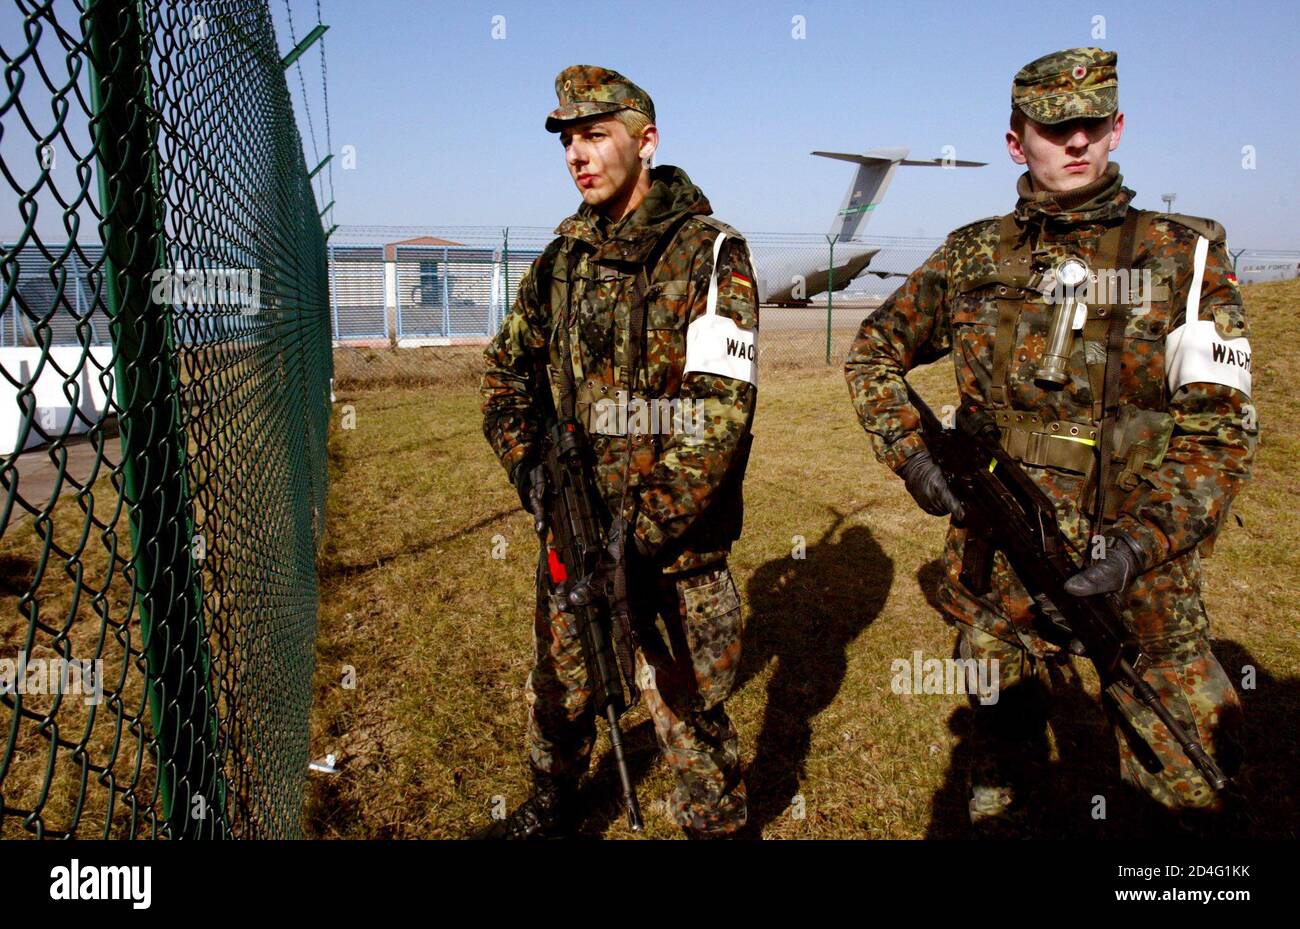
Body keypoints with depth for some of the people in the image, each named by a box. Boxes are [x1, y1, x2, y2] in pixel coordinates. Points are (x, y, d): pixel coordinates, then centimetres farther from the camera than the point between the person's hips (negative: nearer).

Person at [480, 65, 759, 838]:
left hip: (677, 547, -5)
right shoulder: (560, 261, 7)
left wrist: (643, 528, -22)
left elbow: (719, 409, -19)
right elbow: (506, 371, 15)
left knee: (693, 715, 8)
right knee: (559, 693, 21)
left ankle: (718, 827, 34)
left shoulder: (710, 254, -10)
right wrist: (528, 462, -3)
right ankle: (551, 810, 47)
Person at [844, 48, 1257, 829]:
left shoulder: (1186, 256, -2)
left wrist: (1139, 543, -21)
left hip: (1143, 578, -1)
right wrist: (912, 452, -3)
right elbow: (872, 354, 13)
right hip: (998, 570, 1)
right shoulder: (975, 256, 3)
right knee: (997, 780, 18)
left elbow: (1220, 427, -7)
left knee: (1194, 788, 10)